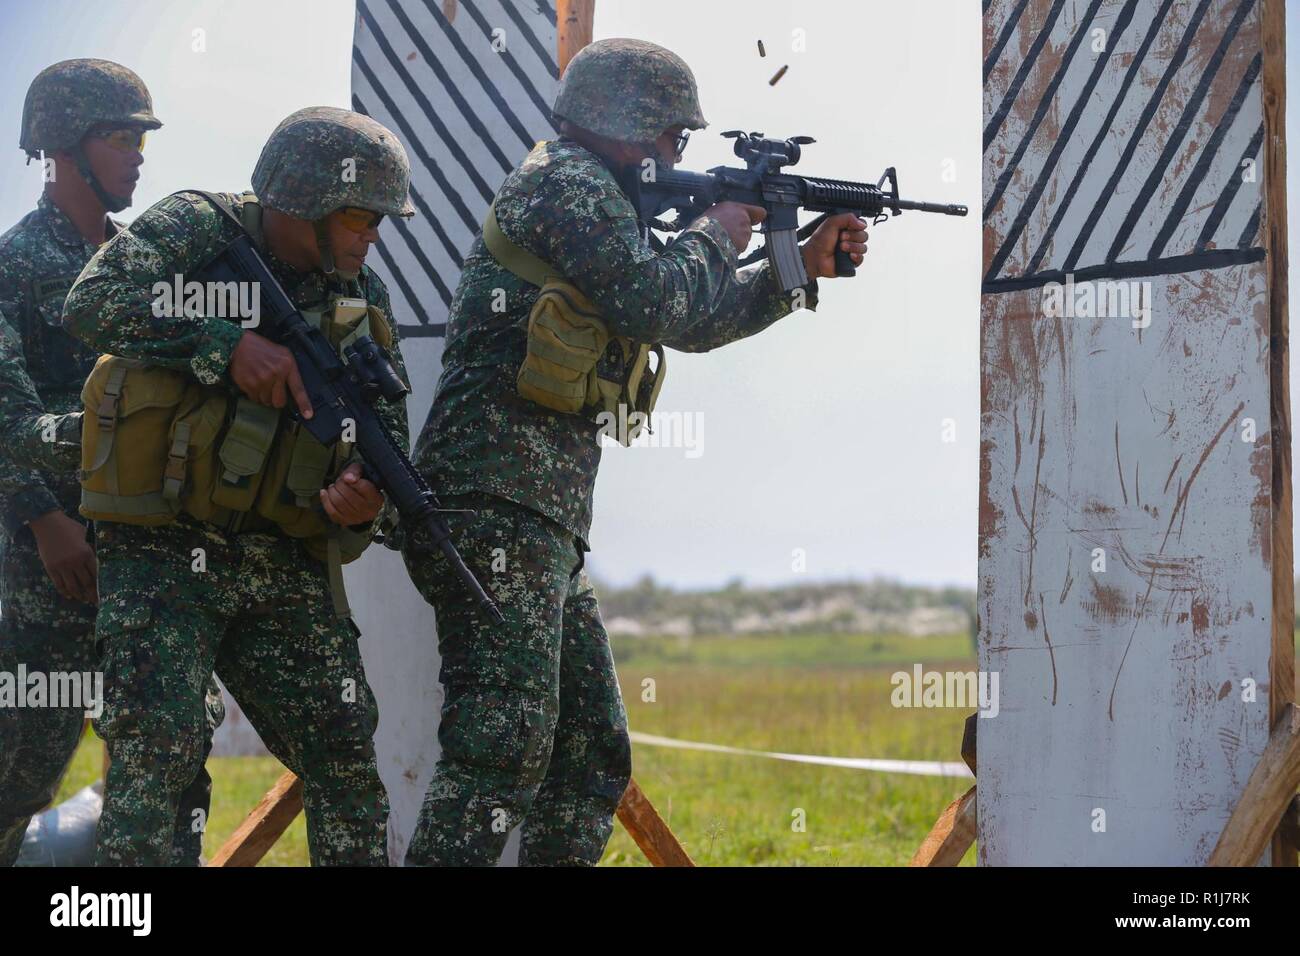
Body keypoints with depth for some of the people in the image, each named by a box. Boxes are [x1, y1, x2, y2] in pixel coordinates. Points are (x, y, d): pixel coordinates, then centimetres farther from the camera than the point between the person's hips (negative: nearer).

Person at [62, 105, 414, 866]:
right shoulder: (196, 230, -6)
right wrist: (231, 343, -28)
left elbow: (389, 427, 8)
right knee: (155, 750, -17)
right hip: (164, 549, -5)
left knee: (348, 759, 4)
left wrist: (365, 494, -15)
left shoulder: (363, 297, 8)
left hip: (285, 567, 5)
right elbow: (91, 304, -21)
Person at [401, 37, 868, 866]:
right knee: (505, 745, -18)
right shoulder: (565, 183, -5)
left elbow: (695, 325, 32)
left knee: (596, 757, 11)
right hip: (498, 508, -11)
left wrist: (804, 267, 26)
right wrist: (716, 237, 4)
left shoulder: (601, 202, 26)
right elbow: (657, 307, -14)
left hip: (548, 527, 11)